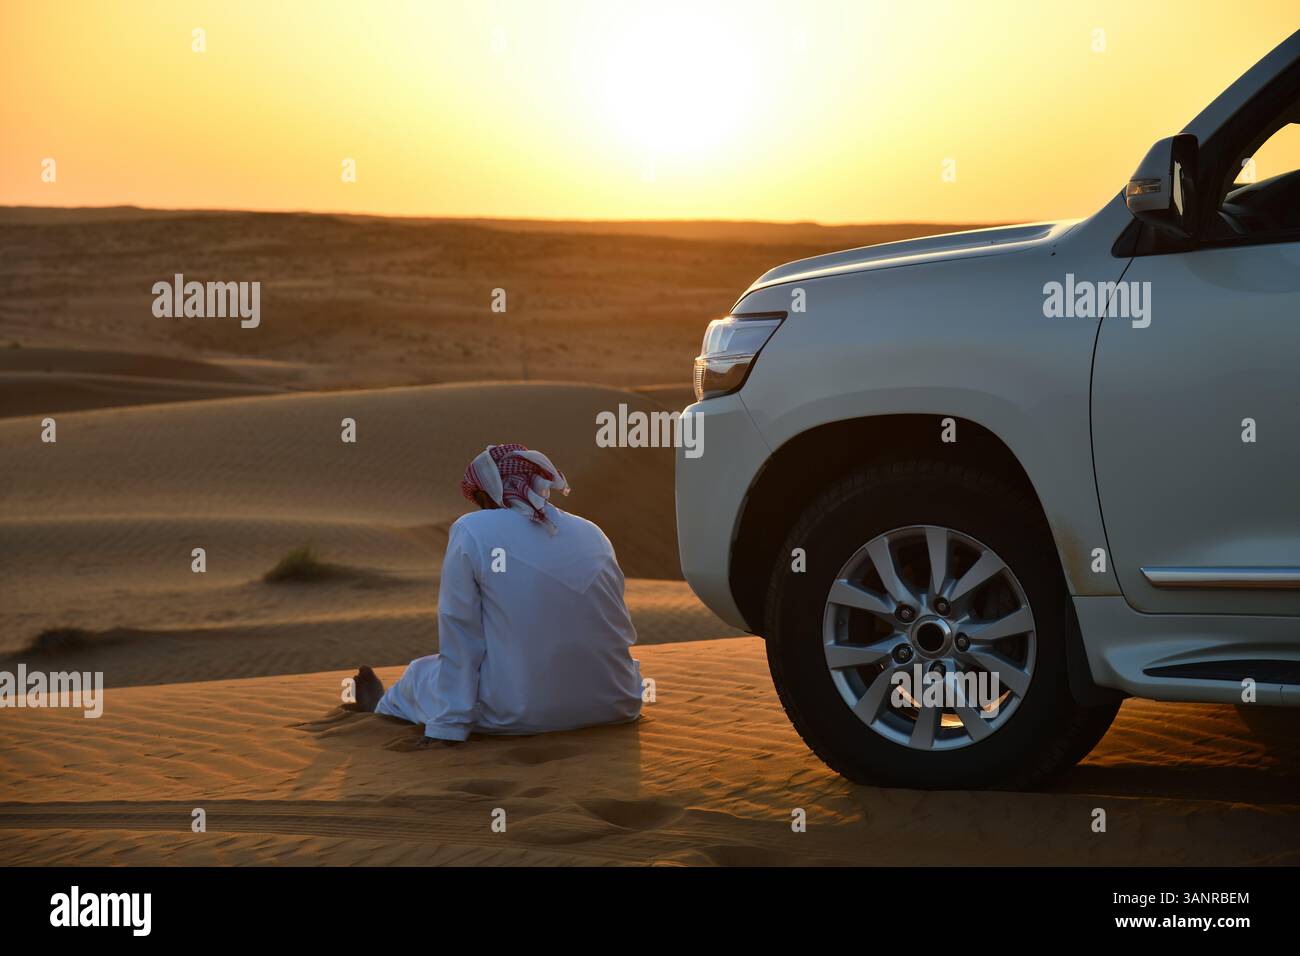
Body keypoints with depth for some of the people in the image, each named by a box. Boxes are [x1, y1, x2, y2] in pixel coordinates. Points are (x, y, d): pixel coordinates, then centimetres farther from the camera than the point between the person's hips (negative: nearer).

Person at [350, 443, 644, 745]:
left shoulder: (471, 531, -6)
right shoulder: (593, 534, 5)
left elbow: (460, 643, -7)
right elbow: (622, 632, 14)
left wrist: (448, 727, -2)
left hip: (518, 717, -4)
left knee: (422, 673, 22)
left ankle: (387, 707, 56)